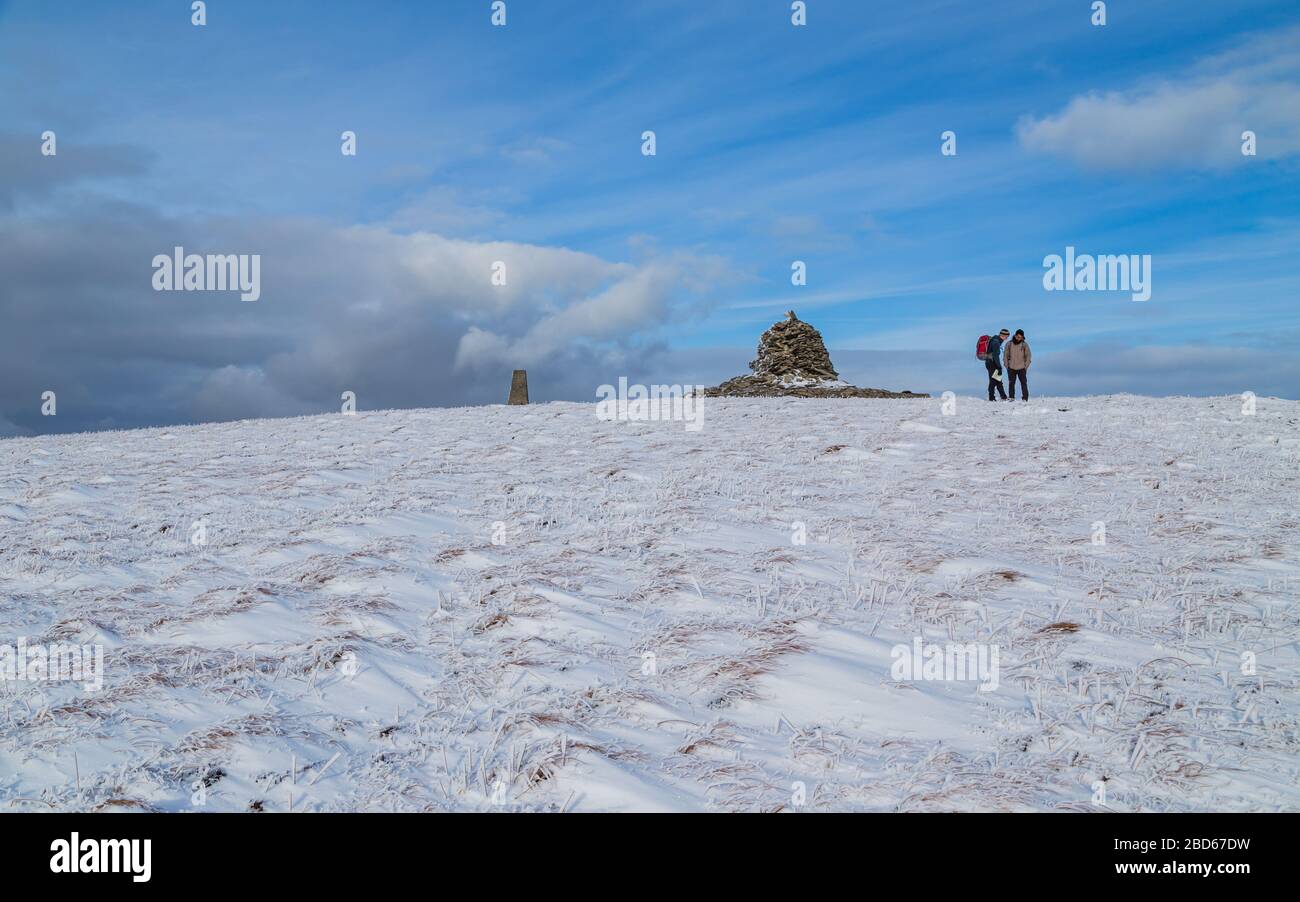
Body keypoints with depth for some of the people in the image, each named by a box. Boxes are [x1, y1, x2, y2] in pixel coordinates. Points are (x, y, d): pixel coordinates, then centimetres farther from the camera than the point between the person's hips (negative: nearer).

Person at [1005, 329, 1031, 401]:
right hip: (1011, 368, 2)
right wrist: (1007, 365, 1)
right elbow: (1006, 355, 8)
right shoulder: (1009, 344, 2)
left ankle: (1025, 398, -2)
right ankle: (1011, 397, 15)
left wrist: (1026, 366, -6)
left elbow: (1028, 356, 2)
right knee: (1011, 383, 7)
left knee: (1023, 383, -4)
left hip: (1021, 368, -2)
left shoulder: (1025, 345, -2)